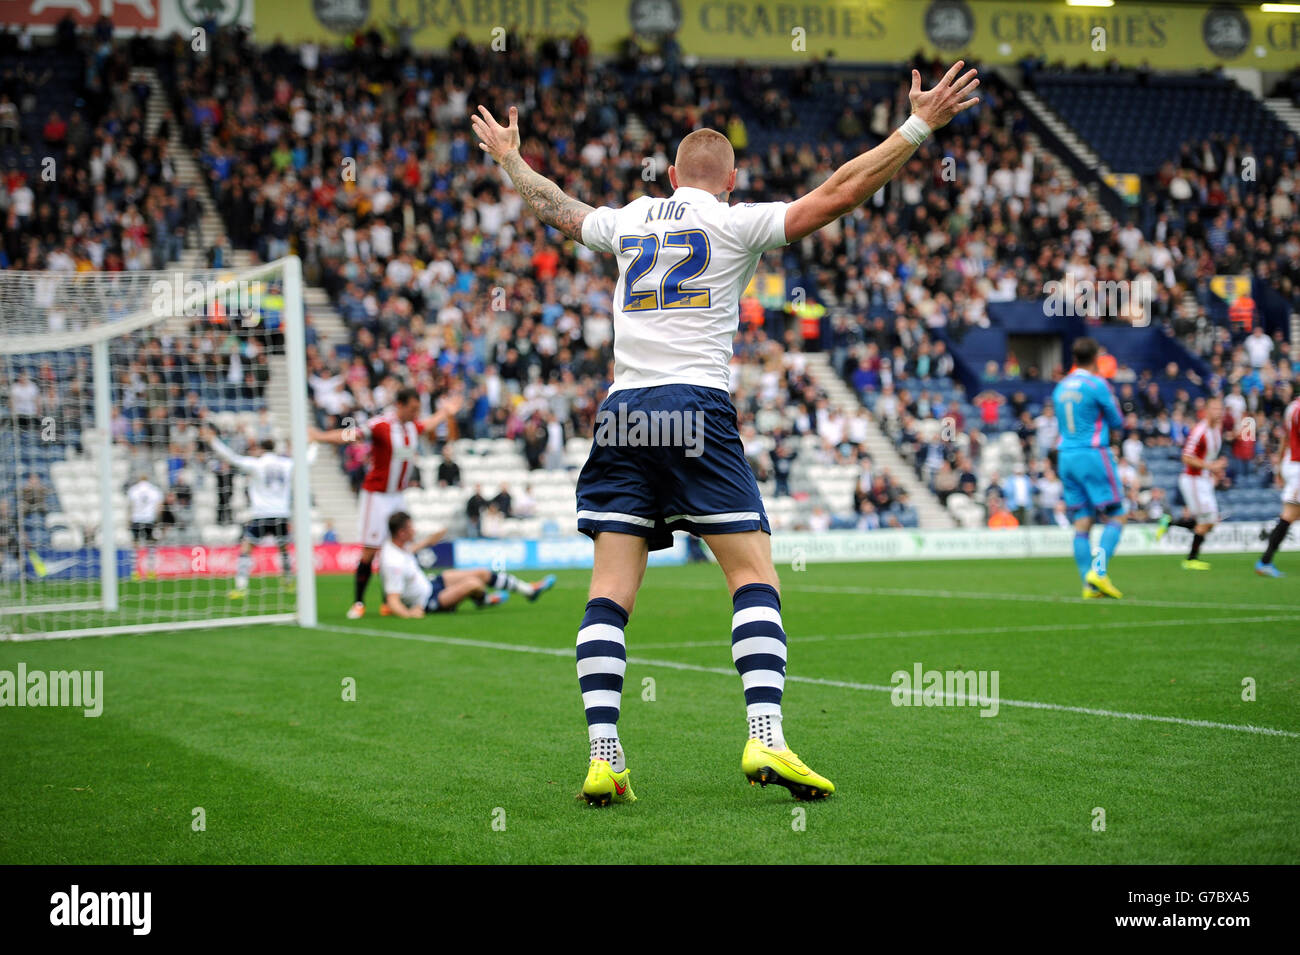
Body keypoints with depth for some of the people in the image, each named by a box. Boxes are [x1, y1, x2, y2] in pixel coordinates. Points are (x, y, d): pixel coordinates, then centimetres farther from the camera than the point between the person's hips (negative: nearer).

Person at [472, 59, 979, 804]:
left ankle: (603, 756, -8)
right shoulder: (735, 222, 6)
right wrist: (919, 127, 6)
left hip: (623, 411, 4)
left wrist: (509, 156, 55)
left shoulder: (628, 220, 18)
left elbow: (556, 208, 36)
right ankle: (766, 738, -16)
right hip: (697, 409, -4)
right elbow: (838, 194, 1)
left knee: (611, 589, 1)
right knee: (754, 574, -2)